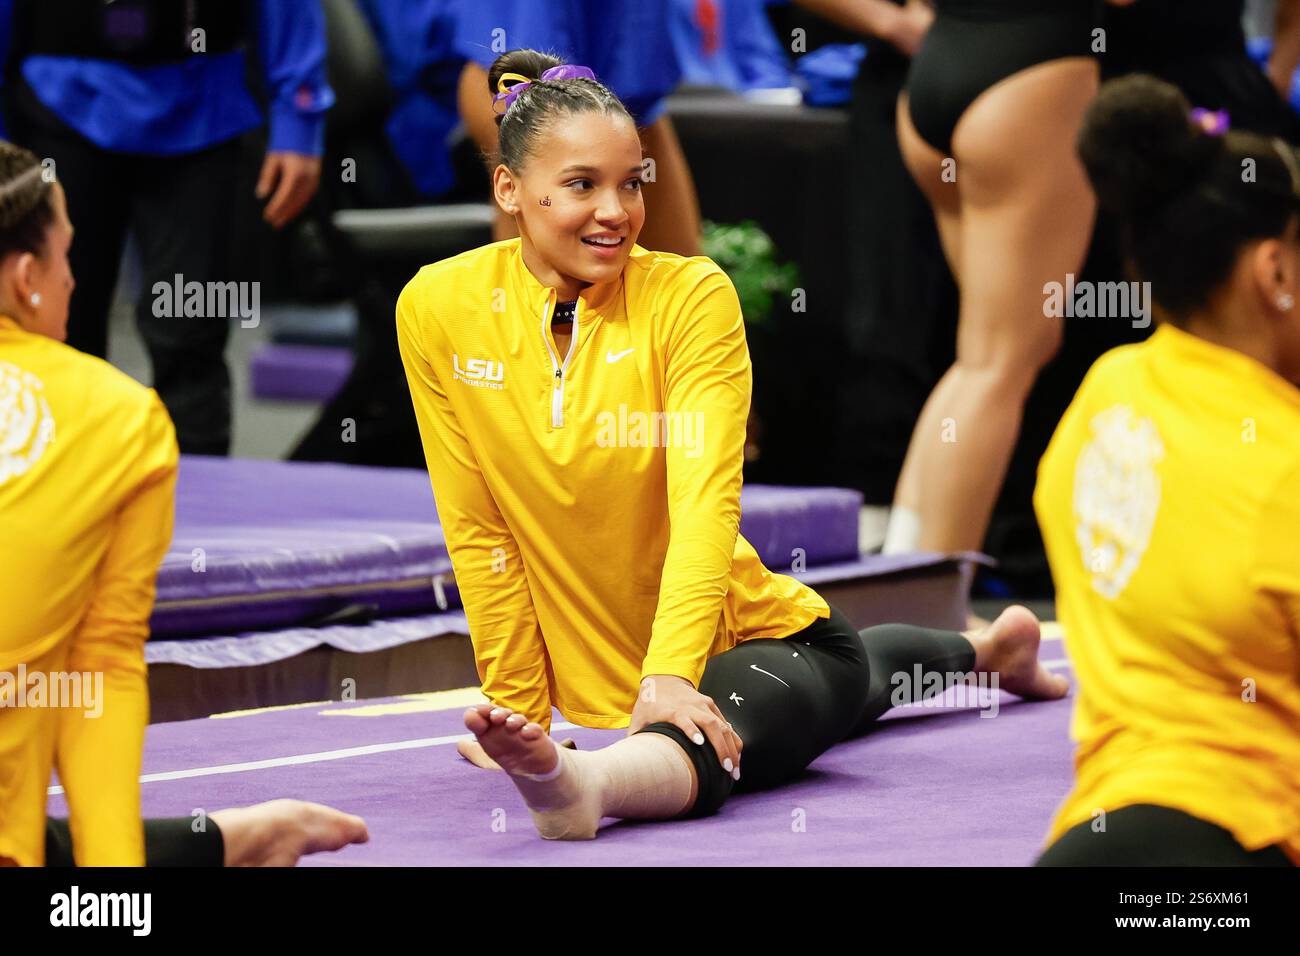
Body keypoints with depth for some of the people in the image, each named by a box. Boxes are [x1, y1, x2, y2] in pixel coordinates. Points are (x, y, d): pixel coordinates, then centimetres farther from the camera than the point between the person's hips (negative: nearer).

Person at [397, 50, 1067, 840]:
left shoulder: (692, 295, -22)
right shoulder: (437, 310, -14)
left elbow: (706, 503, -33)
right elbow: (476, 530, -9)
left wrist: (669, 677, -46)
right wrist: (519, 711, -11)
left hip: (751, 635, -5)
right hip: (595, 678, 5)